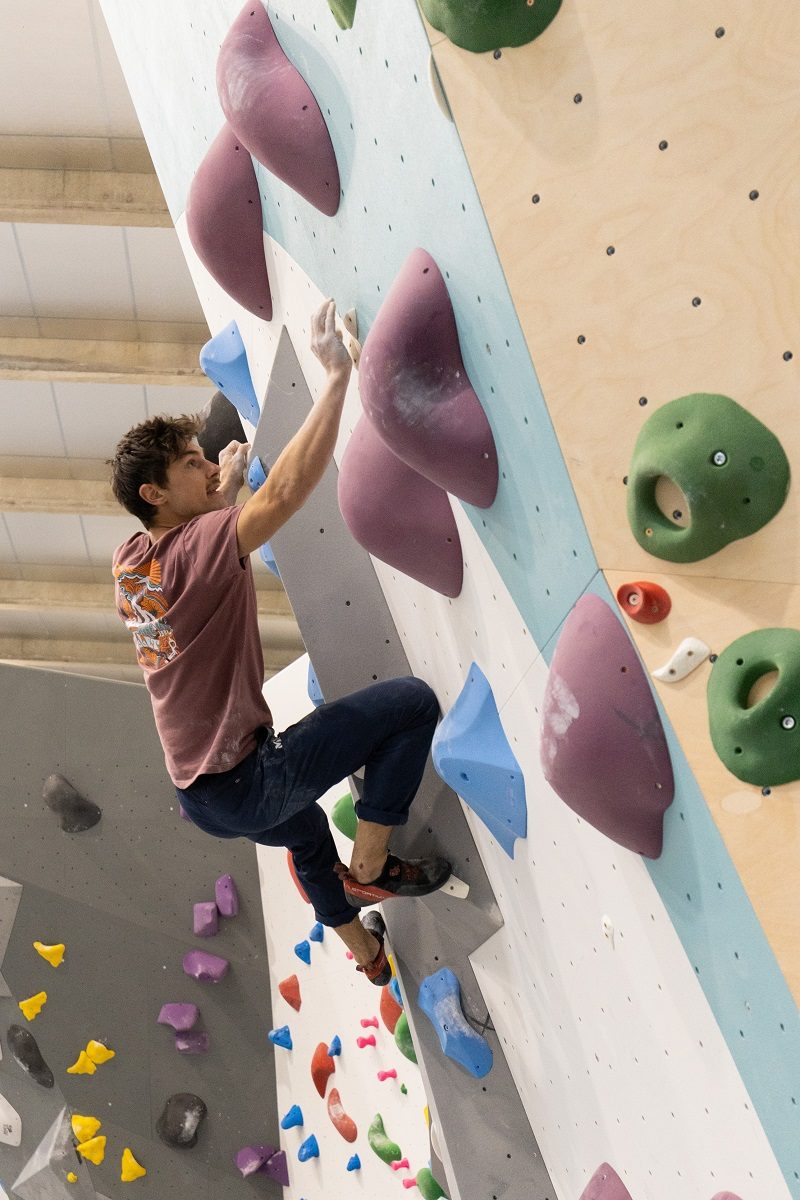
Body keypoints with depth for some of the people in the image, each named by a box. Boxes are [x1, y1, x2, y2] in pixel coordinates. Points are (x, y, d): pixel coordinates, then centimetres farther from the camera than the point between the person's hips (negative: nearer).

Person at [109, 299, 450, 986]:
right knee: (412, 702, -12)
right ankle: (369, 869, 3)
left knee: (309, 833, 38)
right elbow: (286, 489, -33)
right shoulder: (196, 546, -20)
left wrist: (227, 487, 20)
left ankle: (366, 951, 59)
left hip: (201, 794, 9)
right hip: (247, 782, -9)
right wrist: (337, 375, -29)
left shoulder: (128, 561, 4)